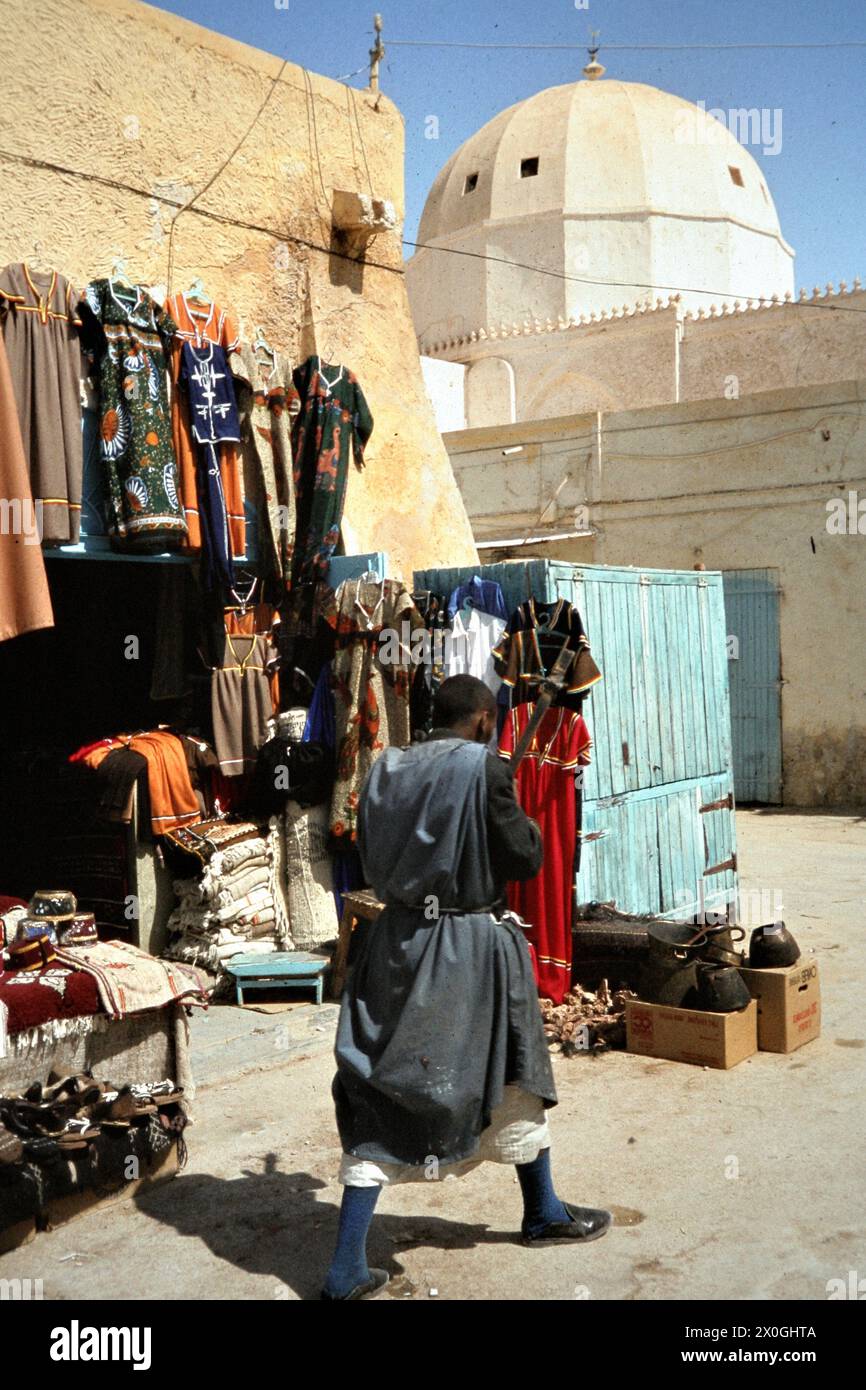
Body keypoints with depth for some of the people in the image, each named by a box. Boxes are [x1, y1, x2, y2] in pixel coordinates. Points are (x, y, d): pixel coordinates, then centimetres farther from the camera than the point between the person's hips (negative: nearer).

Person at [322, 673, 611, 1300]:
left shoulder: (386, 770, 2)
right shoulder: (486, 769, -14)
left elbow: (374, 861, 11)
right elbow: (527, 858, -8)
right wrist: (522, 822, 10)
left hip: (398, 940, 4)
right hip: (472, 948, -4)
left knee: (382, 1097, 7)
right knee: (514, 1080, 19)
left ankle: (346, 1271, 6)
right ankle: (544, 1214, 40)